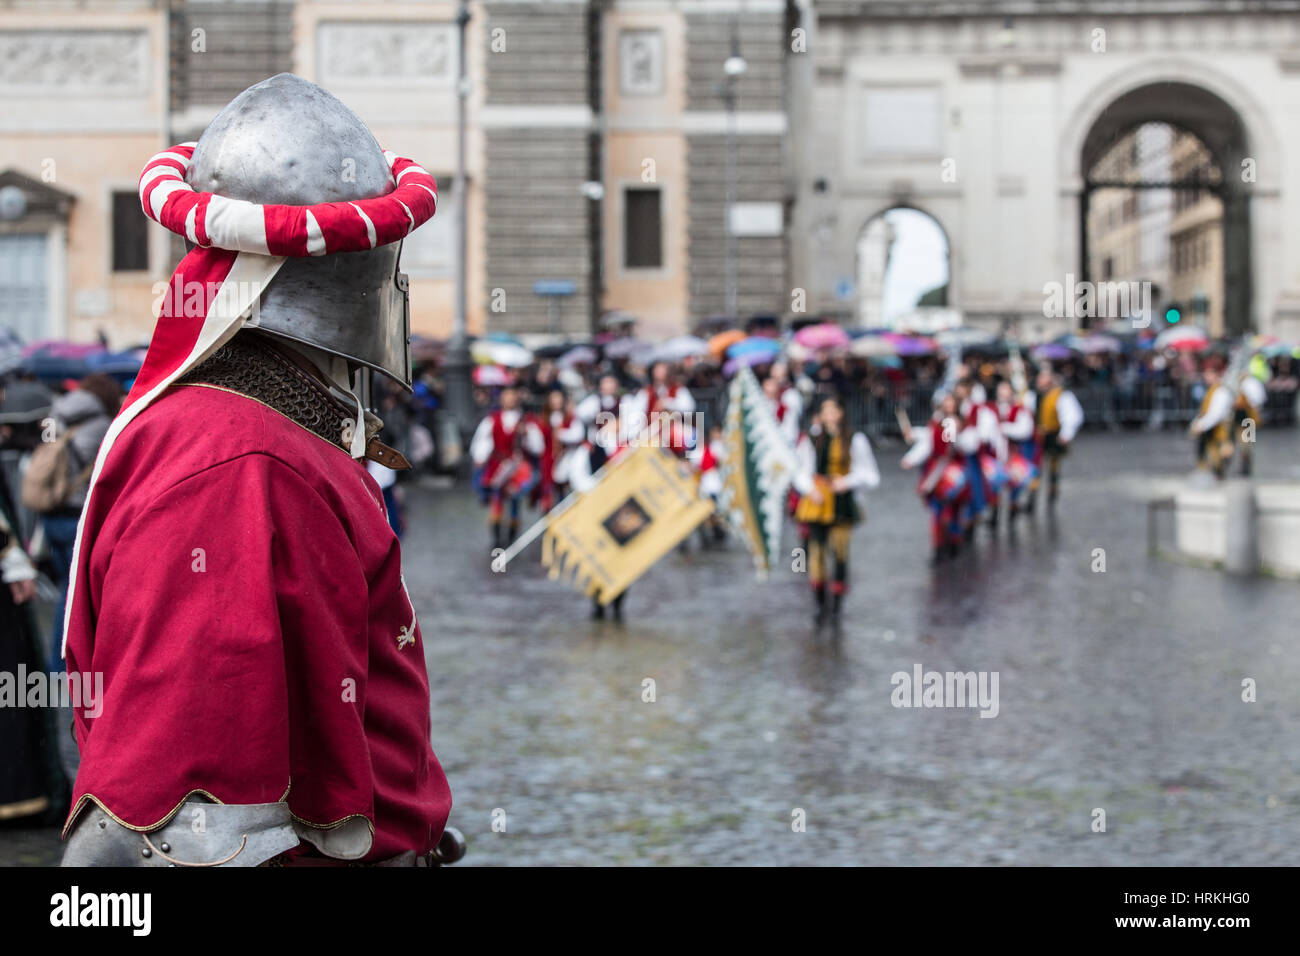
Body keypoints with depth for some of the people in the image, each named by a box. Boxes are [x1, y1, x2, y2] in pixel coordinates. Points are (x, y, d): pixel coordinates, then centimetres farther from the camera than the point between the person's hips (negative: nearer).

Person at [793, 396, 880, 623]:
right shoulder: (811, 441, 4)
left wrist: (848, 481, -11)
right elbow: (800, 472, 10)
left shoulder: (854, 441, 3)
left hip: (843, 502, -1)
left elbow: (870, 475, 5)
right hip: (817, 502, 1)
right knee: (817, 550, -1)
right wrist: (810, 489, -9)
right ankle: (820, 606, 9)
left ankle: (836, 605, 8)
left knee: (841, 552, -3)